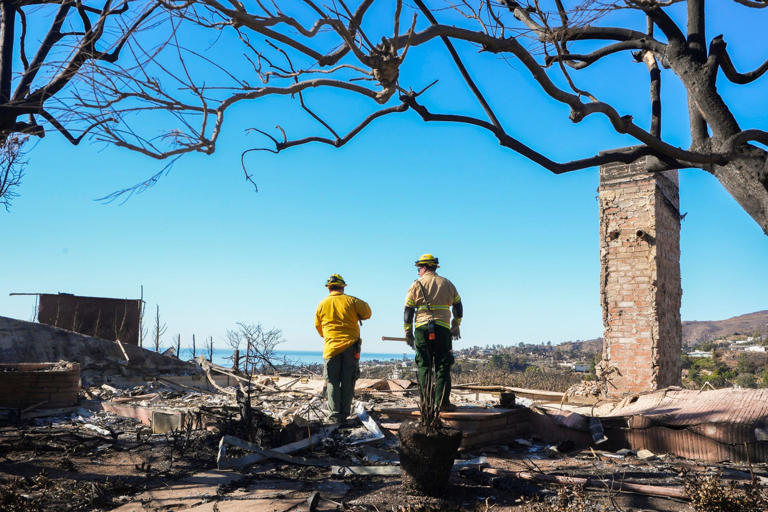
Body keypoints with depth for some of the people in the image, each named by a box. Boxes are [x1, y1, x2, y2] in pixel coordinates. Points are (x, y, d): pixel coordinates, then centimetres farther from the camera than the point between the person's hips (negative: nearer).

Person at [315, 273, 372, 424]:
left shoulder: (322, 304, 4)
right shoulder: (351, 301, -1)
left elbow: (318, 326, 14)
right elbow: (367, 313, 7)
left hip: (331, 347, 0)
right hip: (351, 346, 0)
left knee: (332, 381, 5)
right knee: (348, 381, 7)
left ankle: (335, 414, -2)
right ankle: (344, 414, 9)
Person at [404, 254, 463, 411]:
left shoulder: (416, 285, 6)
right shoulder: (447, 284, 13)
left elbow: (408, 311, 3)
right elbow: (458, 306, 19)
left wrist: (408, 333, 8)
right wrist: (456, 325, 31)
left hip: (422, 329, -1)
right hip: (443, 329, 1)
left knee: (424, 367, 6)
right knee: (443, 367, 3)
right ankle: (442, 402, -3)